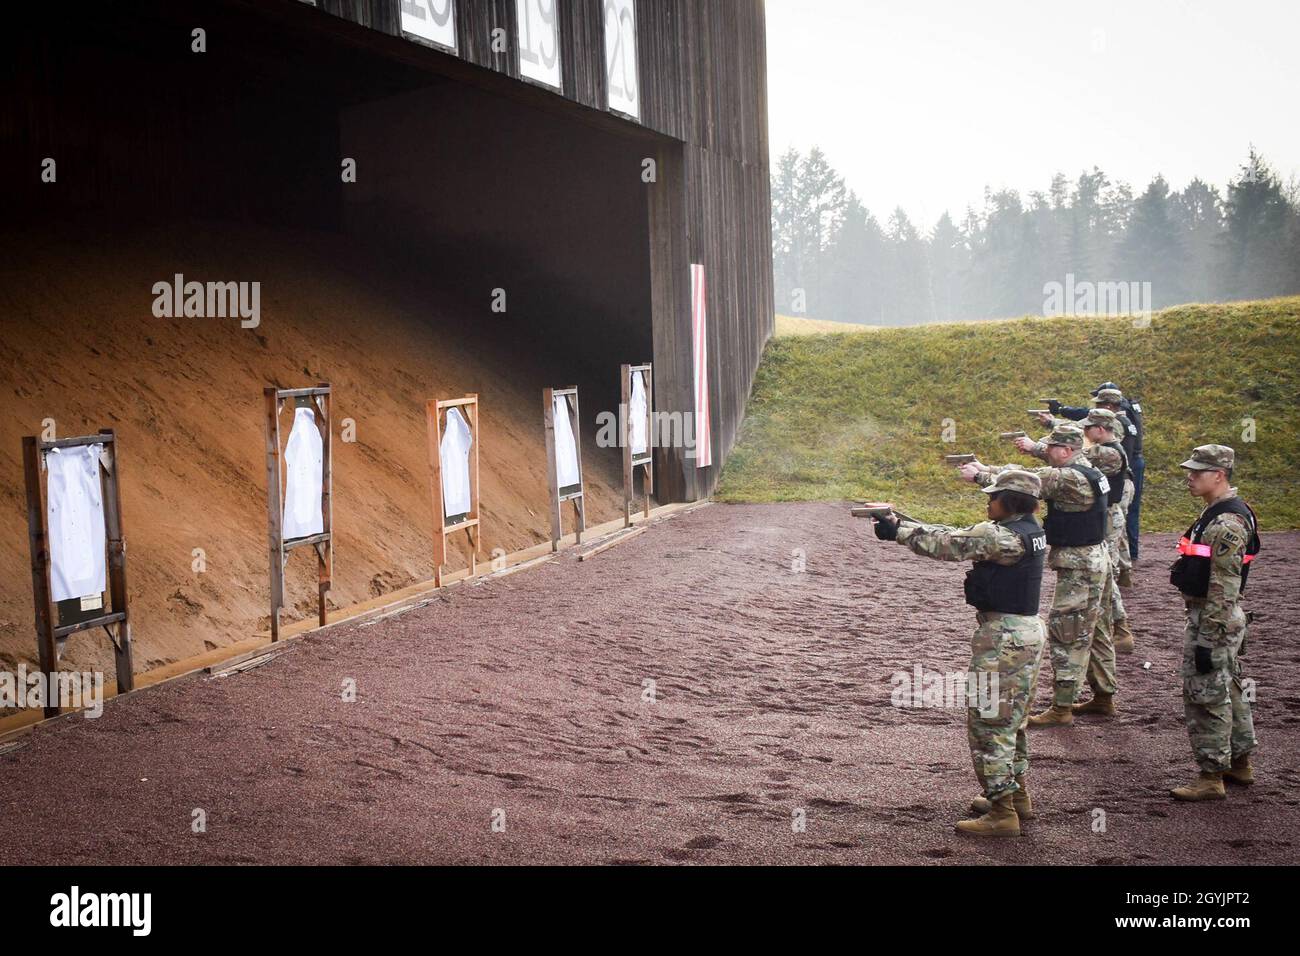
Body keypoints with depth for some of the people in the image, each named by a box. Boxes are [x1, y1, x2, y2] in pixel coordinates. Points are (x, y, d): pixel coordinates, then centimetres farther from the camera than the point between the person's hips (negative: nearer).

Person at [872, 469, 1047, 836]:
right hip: (1027, 631, 10)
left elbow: (947, 545, -15)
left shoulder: (1003, 537, -21)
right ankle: (1017, 795, 33)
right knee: (1010, 719, 22)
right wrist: (905, 523, 8)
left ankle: (1002, 813, 2)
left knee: (988, 723, -2)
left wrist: (897, 531, -4)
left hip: (1003, 637, -10)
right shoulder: (1029, 530, 8)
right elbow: (959, 535, 10)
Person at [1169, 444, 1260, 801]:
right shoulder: (1217, 514, 11)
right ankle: (1240, 763, 30)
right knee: (1229, 691, 18)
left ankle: (1210, 778, 5)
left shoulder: (1226, 524, -22)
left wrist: (1207, 641, -23)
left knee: (1206, 698, -3)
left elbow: (1223, 590, -24)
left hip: (1212, 621, -10)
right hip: (1221, 619, 10)